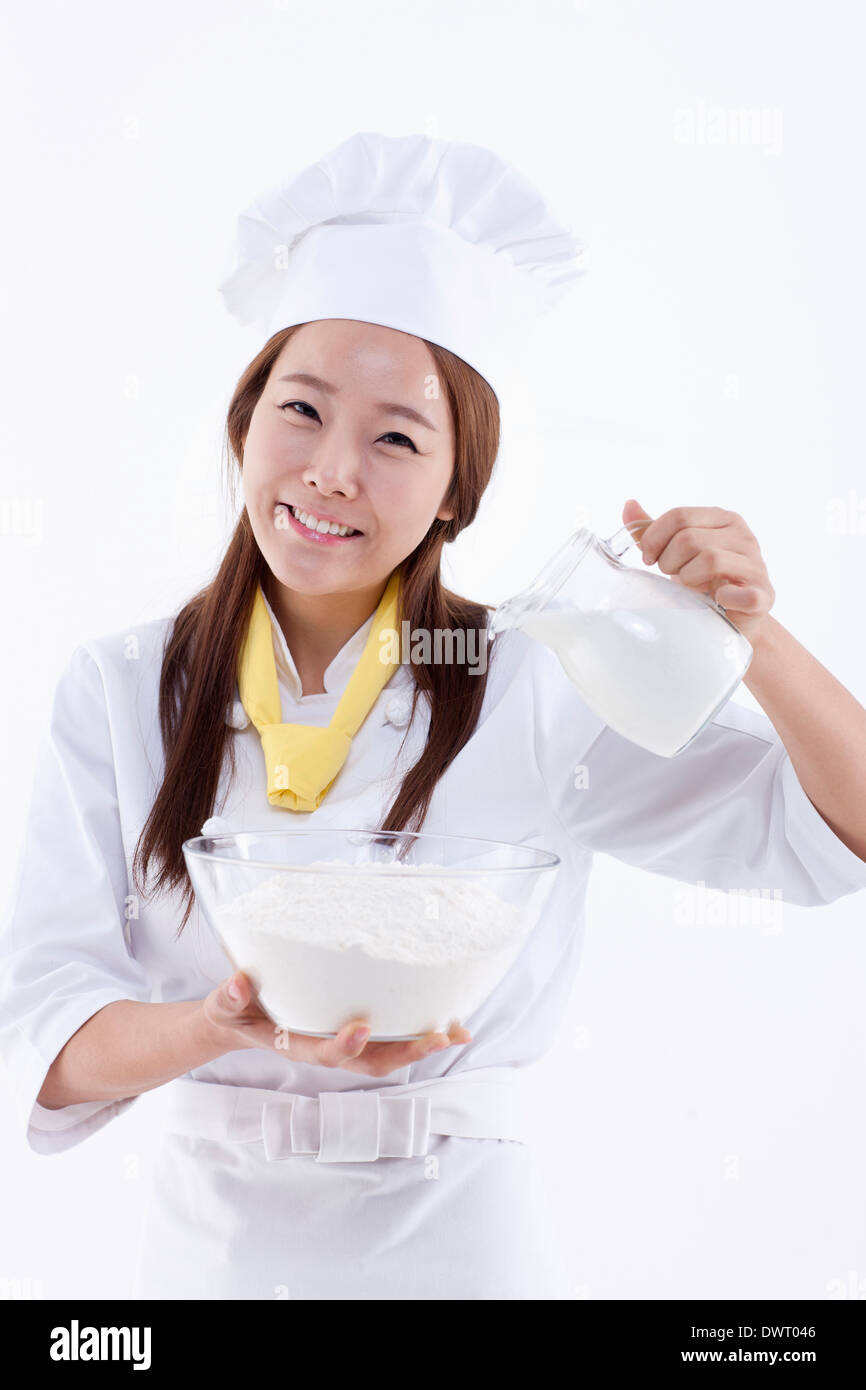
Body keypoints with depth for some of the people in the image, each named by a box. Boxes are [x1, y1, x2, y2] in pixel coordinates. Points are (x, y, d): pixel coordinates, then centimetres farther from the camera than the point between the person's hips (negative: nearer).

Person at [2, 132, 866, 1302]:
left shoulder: (537, 692, -11)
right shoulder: (118, 692, -6)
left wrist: (754, 640, -24)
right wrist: (230, 1025, -31)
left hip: (459, 1242, -1)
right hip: (210, 1240, 2)